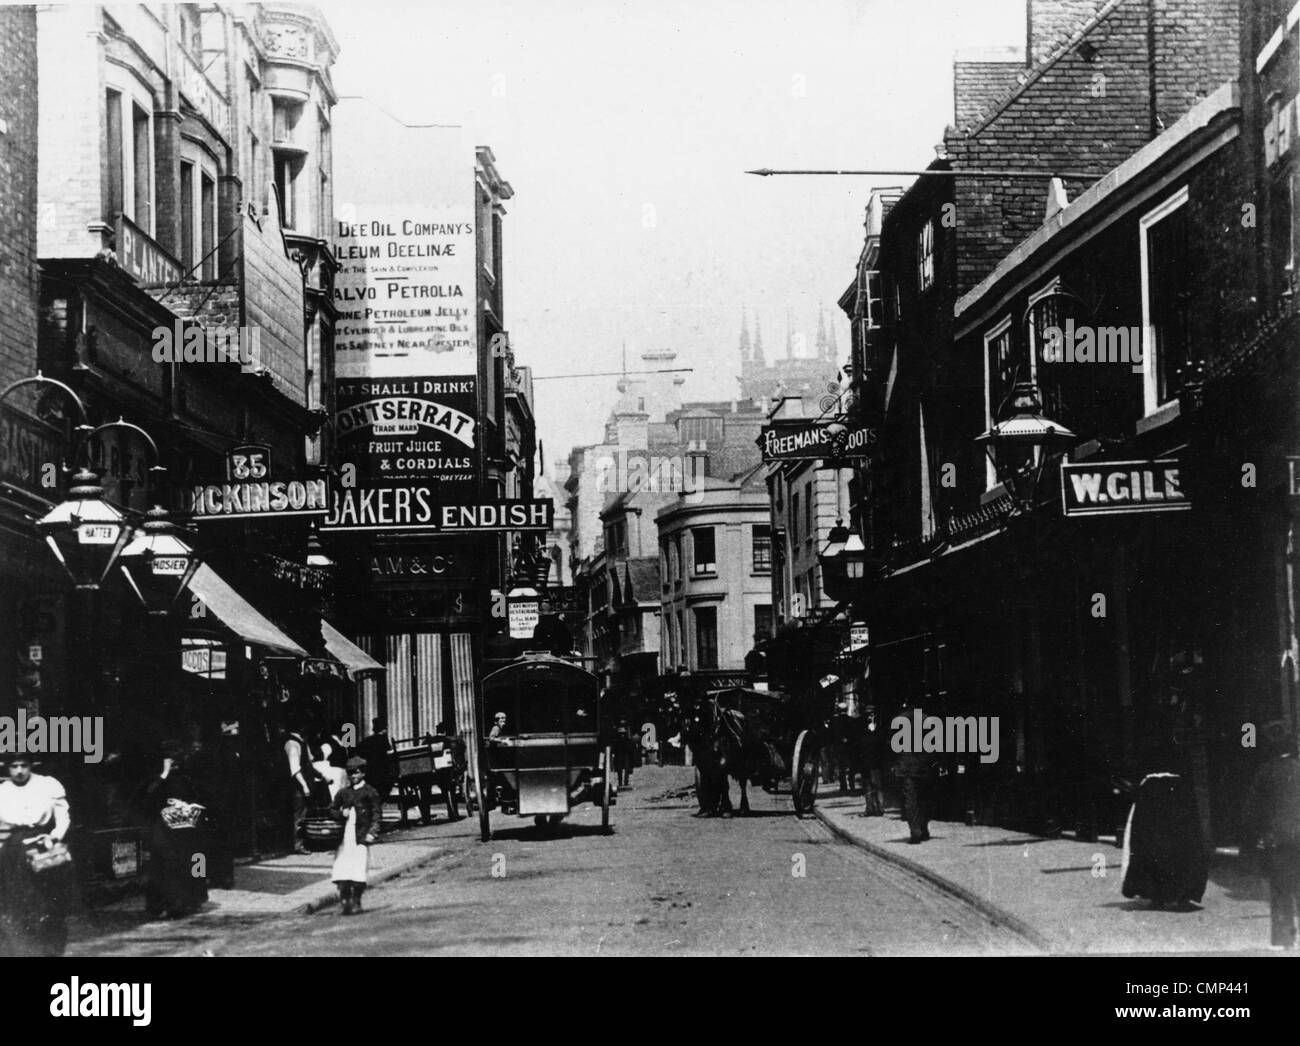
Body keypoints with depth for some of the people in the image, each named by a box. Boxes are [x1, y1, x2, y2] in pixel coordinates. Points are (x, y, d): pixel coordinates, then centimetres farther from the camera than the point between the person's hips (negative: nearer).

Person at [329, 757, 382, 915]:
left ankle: (356, 902, 4)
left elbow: (377, 814, 1)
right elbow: (331, 810, 20)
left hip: (361, 837, -4)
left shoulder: (370, 793, 3)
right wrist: (341, 814, -2)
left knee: (358, 871, -8)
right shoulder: (343, 793, 15)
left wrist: (372, 832, -11)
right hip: (344, 835, 4)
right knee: (340, 870, -4)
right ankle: (345, 901, 3)